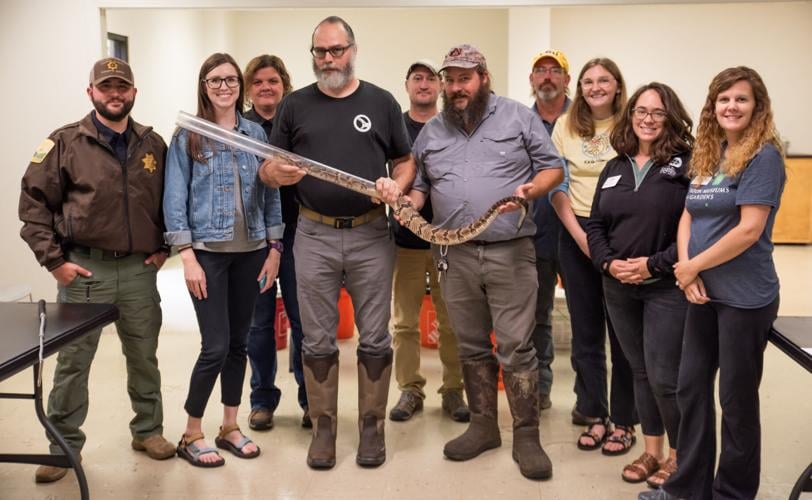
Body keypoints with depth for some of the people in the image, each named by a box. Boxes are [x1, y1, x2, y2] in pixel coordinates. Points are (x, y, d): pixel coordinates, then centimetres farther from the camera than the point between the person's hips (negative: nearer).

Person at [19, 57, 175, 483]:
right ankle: (64, 447, 20)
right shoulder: (64, 143, -4)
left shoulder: (152, 144, 7)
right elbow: (33, 203, -4)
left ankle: (148, 430, 31)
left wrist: (163, 247, 6)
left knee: (144, 358, 14)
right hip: (84, 270, -3)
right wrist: (54, 259, -9)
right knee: (73, 361, 6)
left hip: (140, 270, 3)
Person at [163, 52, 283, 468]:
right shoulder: (187, 135, -1)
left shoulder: (256, 133, 7)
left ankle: (230, 427, 24)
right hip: (207, 251, -3)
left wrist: (274, 249, 3)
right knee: (216, 345, -6)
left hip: (250, 251, 4)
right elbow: (175, 198, -5)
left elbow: (270, 193, 8)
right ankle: (191, 434, 12)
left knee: (238, 342, 10)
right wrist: (187, 257, -12)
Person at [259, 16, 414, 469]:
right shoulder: (296, 105, 7)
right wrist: (277, 173, -16)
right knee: (318, 340, 6)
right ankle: (323, 426, 19)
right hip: (314, 236, 1)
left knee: (375, 338, 5)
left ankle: (373, 425, 18)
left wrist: (397, 185, -11)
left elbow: (406, 159, 11)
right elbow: (267, 169, 8)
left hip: (371, 235, 0)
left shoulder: (381, 102, 6)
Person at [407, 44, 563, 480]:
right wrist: (409, 205, -3)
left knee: (516, 348, -4)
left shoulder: (519, 117, 4)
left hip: (510, 252, -4)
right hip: (455, 256, 4)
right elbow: (420, 184, 18)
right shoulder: (431, 131, 14)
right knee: (471, 348, 12)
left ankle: (526, 437, 7)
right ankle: (482, 426, 25)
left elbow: (552, 167, 5)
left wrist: (531, 189, -15)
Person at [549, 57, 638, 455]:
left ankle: (623, 420, 13)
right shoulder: (566, 126, 7)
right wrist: (578, 234, -5)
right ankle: (593, 414, 20)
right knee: (585, 329, 8)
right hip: (577, 235, 3)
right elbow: (555, 185, 5)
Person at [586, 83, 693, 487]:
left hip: (667, 288, -5)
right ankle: (652, 452, 27)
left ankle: (678, 455, 19)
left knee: (664, 376, -3)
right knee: (640, 372, 13)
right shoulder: (615, 169, 12)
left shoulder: (686, 165, -6)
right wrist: (609, 263, -7)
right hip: (618, 288, 6)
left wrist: (654, 264, -18)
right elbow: (595, 225, 11)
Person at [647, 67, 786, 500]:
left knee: (736, 399, 6)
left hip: (744, 297, -7)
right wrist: (686, 270, -7)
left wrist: (693, 266, -11)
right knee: (691, 389, 13)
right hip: (702, 293, 7)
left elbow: (750, 229, -19)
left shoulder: (763, 156, -11)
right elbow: (687, 217, 9)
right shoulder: (707, 156, 11)